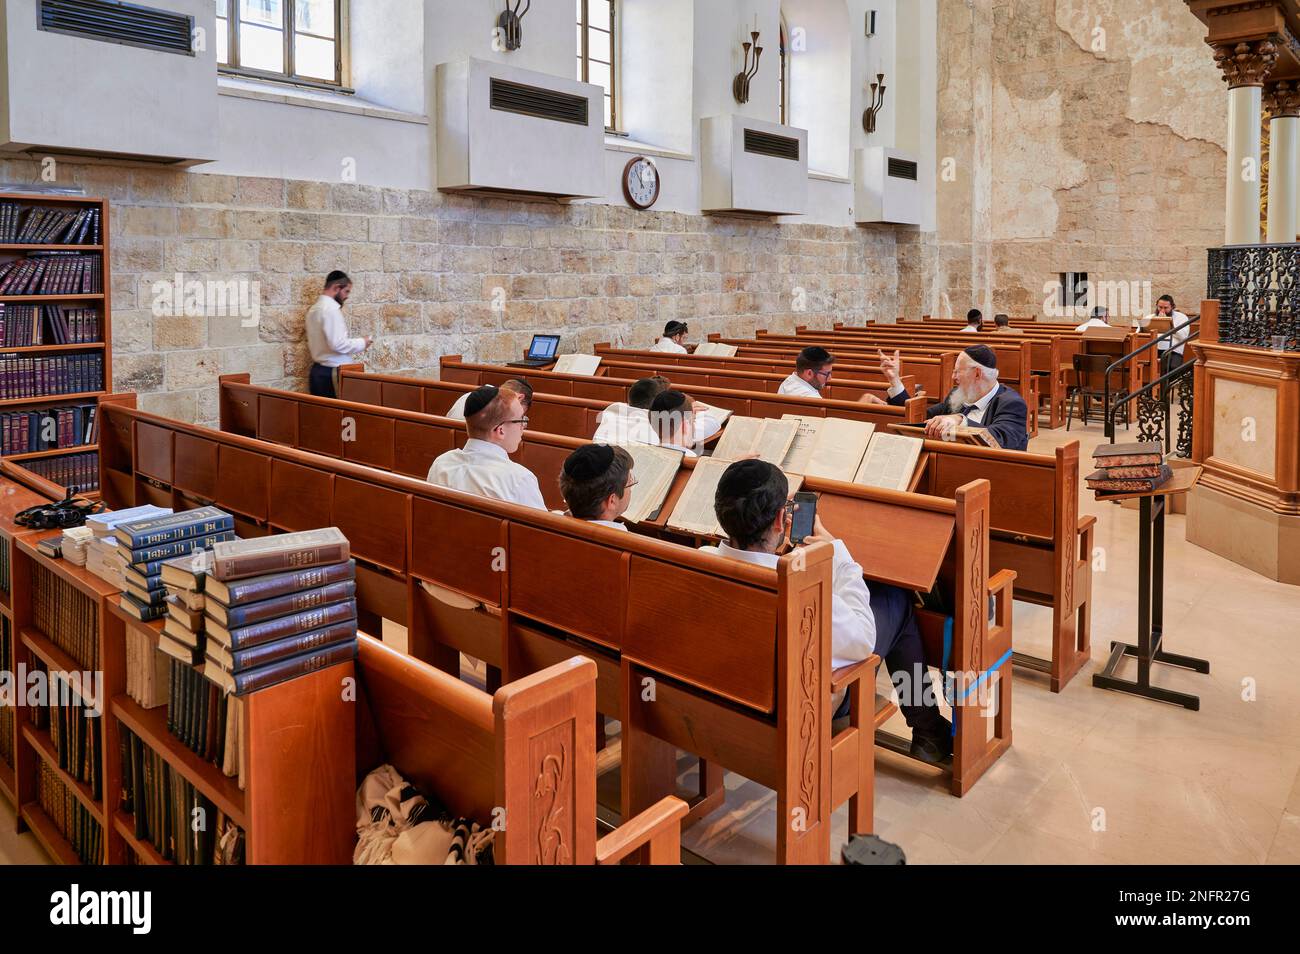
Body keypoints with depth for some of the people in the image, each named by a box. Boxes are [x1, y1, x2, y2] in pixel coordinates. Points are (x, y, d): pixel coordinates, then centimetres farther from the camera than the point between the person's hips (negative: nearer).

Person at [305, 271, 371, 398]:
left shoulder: (314, 309, 14)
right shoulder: (331, 309, -15)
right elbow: (338, 344, -23)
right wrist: (362, 343, -8)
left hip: (318, 371, 9)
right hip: (331, 373, -9)